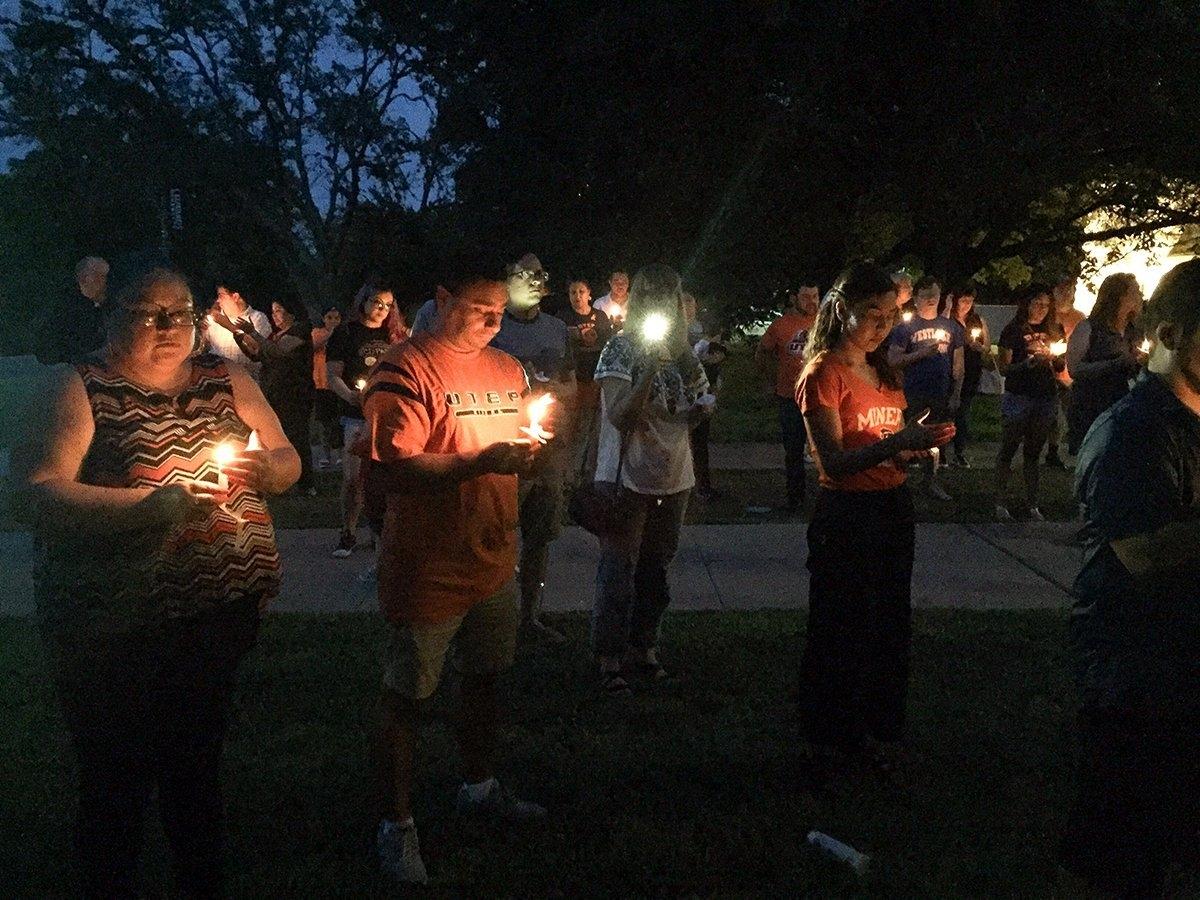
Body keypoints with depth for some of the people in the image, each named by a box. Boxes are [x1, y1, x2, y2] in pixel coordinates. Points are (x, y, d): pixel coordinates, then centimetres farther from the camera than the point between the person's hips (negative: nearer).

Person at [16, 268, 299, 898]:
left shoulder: (227, 381, 7)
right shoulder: (80, 391, -7)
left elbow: (289, 462, 11)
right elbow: (38, 492, -18)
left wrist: (265, 468, -12)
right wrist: (155, 504, -28)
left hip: (225, 605, 5)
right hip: (114, 625, -4)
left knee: (197, 759, 20)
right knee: (118, 778, 8)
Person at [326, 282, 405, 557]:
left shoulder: (395, 333, 13)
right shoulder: (346, 333, 4)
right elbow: (332, 374, -2)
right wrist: (350, 395, -21)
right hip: (357, 415, -3)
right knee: (353, 477, -5)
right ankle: (348, 534, 6)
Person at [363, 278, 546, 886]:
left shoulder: (508, 369, 9)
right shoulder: (407, 370, -15)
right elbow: (390, 473, -24)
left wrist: (530, 452, -3)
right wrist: (481, 461, -29)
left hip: (495, 562, 8)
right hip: (429, 571, -7)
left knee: (485, 677, 22)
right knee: (406, 697, 6)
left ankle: (480, 788, 43)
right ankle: (396, 824, 23)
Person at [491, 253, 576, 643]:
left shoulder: (557, 328, 13)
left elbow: (572, 385, 16)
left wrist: (554, 390, -6)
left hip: (550, 446, 6)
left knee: (540, 536, 14)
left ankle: (531, 614, 28)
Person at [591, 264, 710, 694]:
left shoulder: (683, 353, 9)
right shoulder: (620, 350, -9)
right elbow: (620, 416, -19)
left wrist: (700, 410, -2)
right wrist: (650, 368, -27)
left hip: (673, 477, 6)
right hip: (628, 476, -6)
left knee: (656, 567, 13)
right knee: (619, 569, -1)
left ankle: (643, 646, 26)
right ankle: (609, 659, 7)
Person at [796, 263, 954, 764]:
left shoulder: (883, 370, 13)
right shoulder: (824, 373, -11)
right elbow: (834, 463, -18)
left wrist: (920, 443, -4)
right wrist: (895, 443, -32)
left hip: (894, 506, 8)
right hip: (847, 512, -8)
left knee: (890, 624, 16)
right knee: (842, 631, 3)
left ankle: (880, 727, 33)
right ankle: (835, 740, 20)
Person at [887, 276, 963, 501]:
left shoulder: (951, 327, 12)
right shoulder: (905, 327, 1)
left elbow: (958, 364, 12)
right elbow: (893, 361, -7)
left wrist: (956, 395, 5)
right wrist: (921, 353, -17)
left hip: (942, 395, 3)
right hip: (914, 395, -3)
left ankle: (931, 480, 18)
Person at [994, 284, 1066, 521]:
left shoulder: (1054, 330, 11)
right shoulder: (1013, 330, -3)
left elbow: (1060, 367, 16)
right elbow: (1003, 368, -6)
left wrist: (1056, 355, -6)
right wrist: (1027, 363, -22)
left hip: (1046, 397, 4)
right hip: (1018, 397, -4)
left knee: (1033, 452, 10)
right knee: (1008, 450, 0)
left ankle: (1032, 503, 14)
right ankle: (1000, 502, 6)